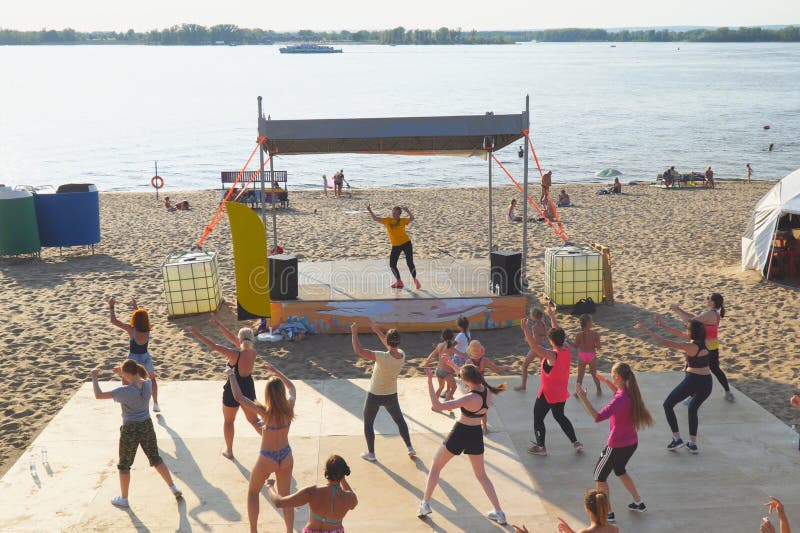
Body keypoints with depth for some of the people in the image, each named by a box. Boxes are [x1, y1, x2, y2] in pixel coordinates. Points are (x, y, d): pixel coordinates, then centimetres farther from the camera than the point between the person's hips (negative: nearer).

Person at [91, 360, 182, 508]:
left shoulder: (125, 391, -24)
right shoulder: (148, 384, -8)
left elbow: (98, 395, -23)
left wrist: (94, 376, -10)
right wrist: (122, 375, 4)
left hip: (130, 430, -5)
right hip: (147, 426, 5)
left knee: (124, 465, 16)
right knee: (156, 459, 21)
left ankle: (123, 499, 29)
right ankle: (174, 489, 23)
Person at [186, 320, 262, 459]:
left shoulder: (234, 354, -26)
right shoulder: (252, 351, -9)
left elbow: (213, 346, -27)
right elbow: (231, 338, 1)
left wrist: (196, 333, -22)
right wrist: (218, 325, 6)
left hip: (233, 391, -4)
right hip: (248, 389, 4)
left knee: (228, 421, 19)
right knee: (254, 420, 21)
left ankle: (229, 451, 31)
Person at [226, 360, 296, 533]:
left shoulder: (265, 412, -27)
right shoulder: (289, 408, -16)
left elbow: (238, 397, -20)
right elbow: (291, 387, 6)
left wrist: (231, 375, -8)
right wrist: (276, 372, 16)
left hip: (267, 459, -3)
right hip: (286, 457, 3)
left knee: (253, 492, 22)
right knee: (285, 496, 18)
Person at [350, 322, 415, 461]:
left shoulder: (382, 357, -32)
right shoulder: (402, 355, -15)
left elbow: (358, 351, -32)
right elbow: (392, 346, 7)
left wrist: (354, 332, -21)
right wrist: (377, 331, 14)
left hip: (374, 396, -4)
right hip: (391, 395, 4)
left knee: (368, 423, 17)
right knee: (399, 420, 25)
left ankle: (371, 453, 23)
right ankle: (410, 448, 25)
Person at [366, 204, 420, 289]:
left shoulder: (402, 221, -5)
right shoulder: (387, 220, 0)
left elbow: (412, 218, -20)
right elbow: (375, 218, -3)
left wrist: (407, 211, -33)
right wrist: (370, 211, -15)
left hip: (406, 243, -3)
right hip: (395, 246, 3)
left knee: (410, 263, -4)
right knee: (392, 264, 0)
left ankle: (415, 280, 15)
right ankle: (399, 282, 19)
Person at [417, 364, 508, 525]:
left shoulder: (469, 398, -29)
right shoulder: (488, 391, -10)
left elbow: (437, 406, -32)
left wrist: (430, 381, -33)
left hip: (460, 434, -6)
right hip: (476, 435, 6)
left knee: (435, 468, 17)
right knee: (482, 475, 22)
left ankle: (425, 504, 23)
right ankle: (499, 512, 20)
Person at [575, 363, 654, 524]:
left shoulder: (620, 399, -29)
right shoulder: (631, 392, -4)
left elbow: (597, 417, -38)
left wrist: (583, 398, -36)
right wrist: (606, 382, 11)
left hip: (617, 446, -8)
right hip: (632, 443, 8)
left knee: (599, 476, 11)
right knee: (620, 470, 33)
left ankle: (608, 514, 15)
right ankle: (639, 503, 40)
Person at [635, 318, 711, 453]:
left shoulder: (691, 347, -17)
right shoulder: (703, 342, 3)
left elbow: (665, 343, -19)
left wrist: (646, 331, -16)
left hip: (692, 380, -7)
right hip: (706, 382, 7)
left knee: (668, 405, 12)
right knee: (693, 409, 27)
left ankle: (677, 439, 8)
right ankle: (693, 444, 24)